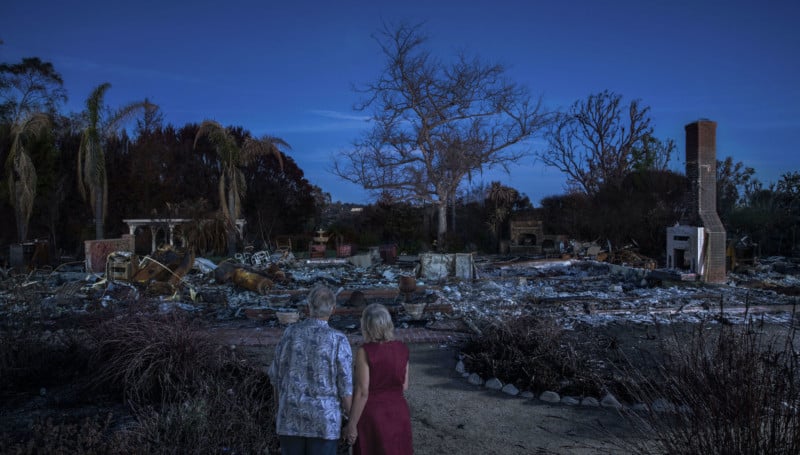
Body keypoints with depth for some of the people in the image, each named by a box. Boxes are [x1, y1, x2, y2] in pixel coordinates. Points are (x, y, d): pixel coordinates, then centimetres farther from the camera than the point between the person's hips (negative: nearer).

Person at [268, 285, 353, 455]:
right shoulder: (338, 340, -14)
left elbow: (276, 375, 3)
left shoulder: (290, 333, -5)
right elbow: (345, 387, -12)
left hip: (291, 417, 3)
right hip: (324, 420, -3)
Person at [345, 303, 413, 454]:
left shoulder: (365, 351, -19)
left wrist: (352, 425, -10)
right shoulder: (402, 348, -4)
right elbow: (404, 385, 4)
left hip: (371, 418, -5)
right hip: (398, 415, 5)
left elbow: (362, 393, -18)